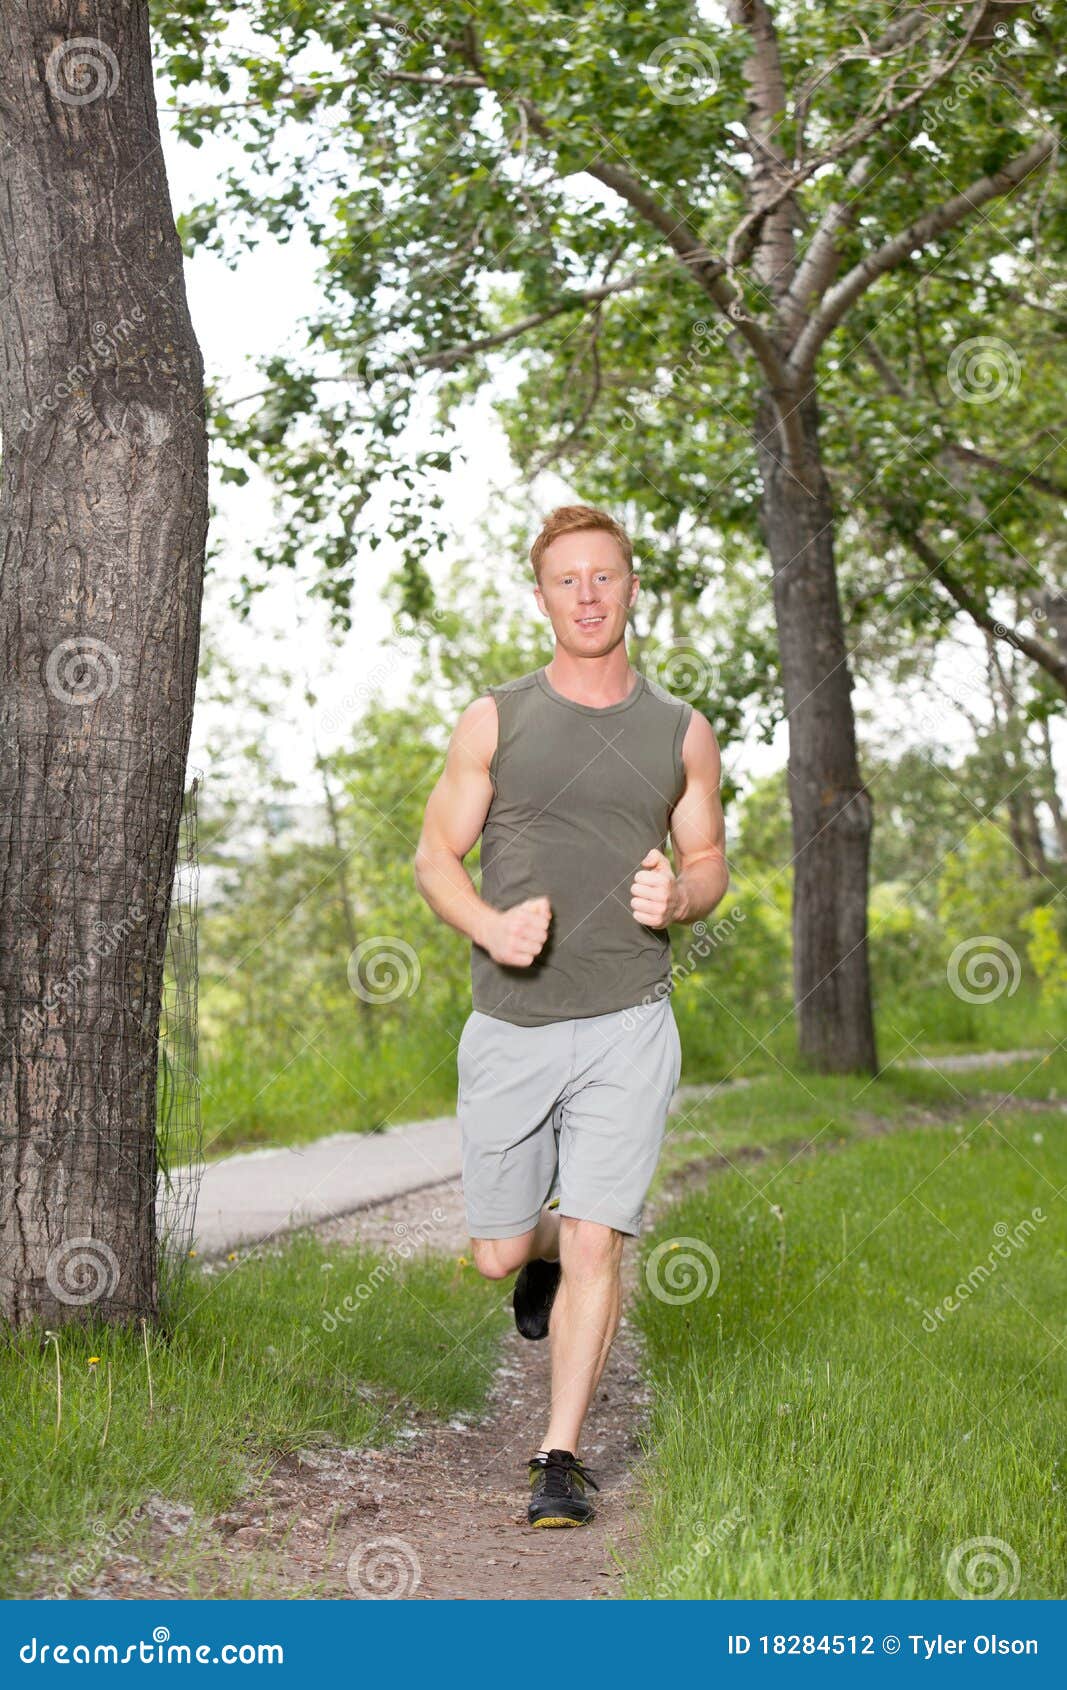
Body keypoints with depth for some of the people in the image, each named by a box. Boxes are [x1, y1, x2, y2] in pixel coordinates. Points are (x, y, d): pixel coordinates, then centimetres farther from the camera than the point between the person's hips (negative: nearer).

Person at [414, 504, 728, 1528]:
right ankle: (543, 1250, 46)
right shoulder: (495, 721, 3)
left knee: (595, 1245, -9)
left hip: (627, 1027, -1)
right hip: (510, 1023, 1)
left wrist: (678, 897, -10)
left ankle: (560, 1460, 4)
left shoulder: (681, 732, 6)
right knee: (499, 1254, 9)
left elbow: (710, 862, 14)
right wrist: (489, 925, -16)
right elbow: (435, 854, 5)